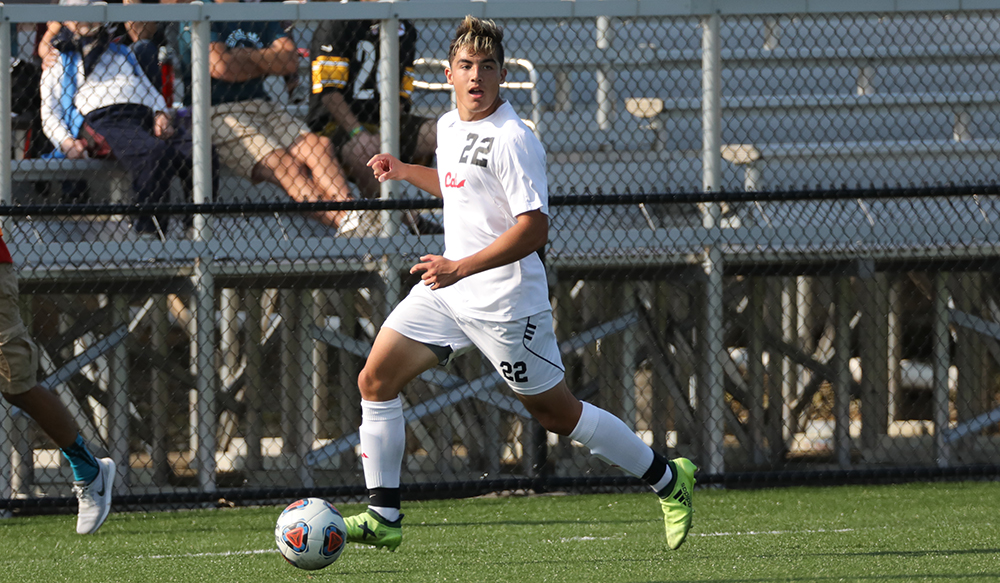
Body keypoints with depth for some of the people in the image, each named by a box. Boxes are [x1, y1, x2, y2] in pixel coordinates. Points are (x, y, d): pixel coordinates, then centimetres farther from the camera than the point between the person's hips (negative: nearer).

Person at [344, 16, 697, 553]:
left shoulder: (512, 140, -18)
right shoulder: (449, 126, 10)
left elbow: (534, 228, -24)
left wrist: (460, 268, -29)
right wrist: (405, 172, 21)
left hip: (504, 301, -8)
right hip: (447, 289, 8)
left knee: (555, 412, 0)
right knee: (376, 380, -3)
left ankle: (669, 479, 17)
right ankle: (383, 518, 1)